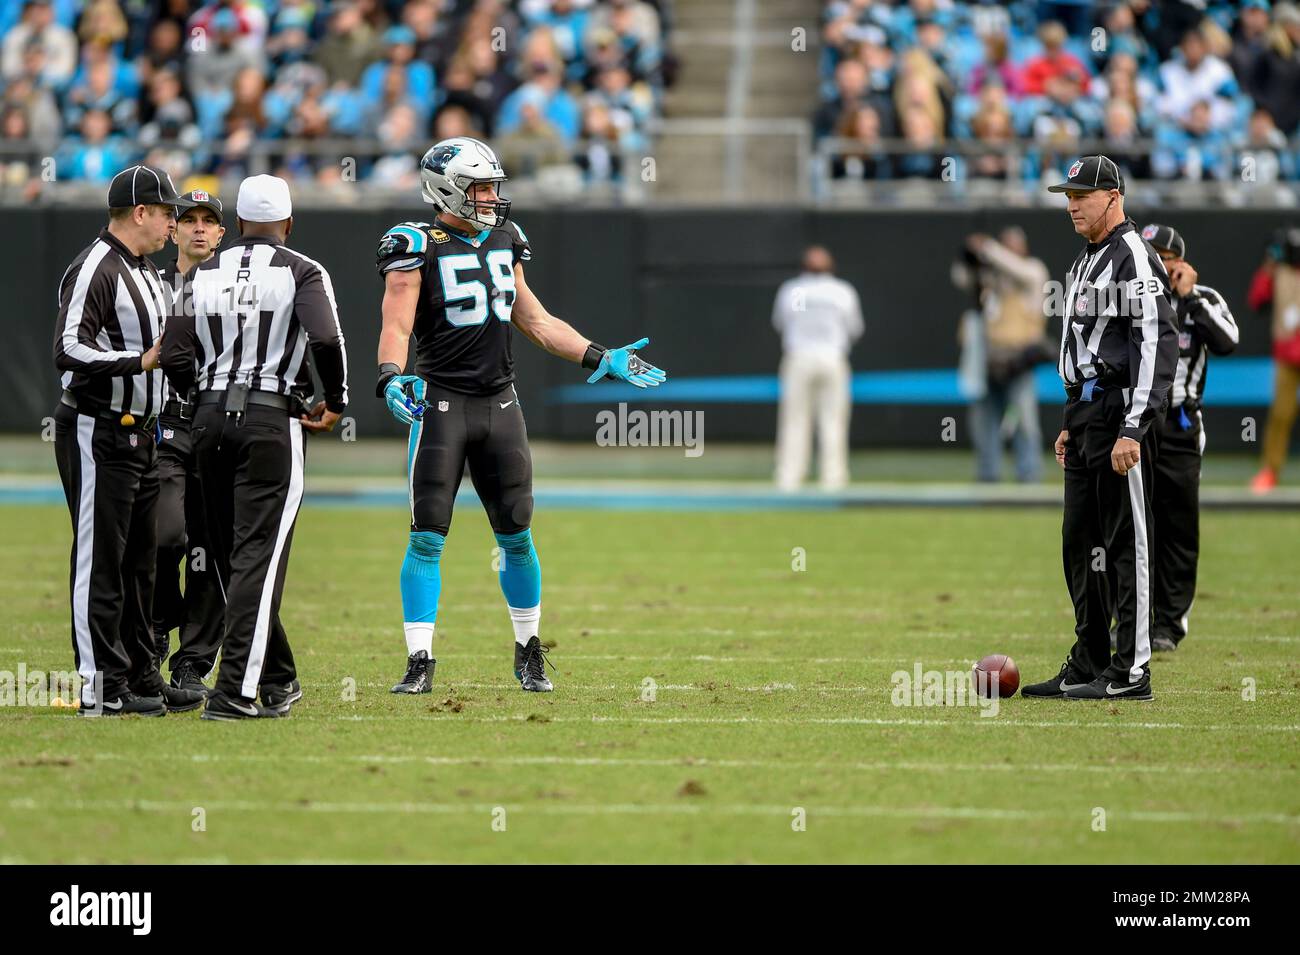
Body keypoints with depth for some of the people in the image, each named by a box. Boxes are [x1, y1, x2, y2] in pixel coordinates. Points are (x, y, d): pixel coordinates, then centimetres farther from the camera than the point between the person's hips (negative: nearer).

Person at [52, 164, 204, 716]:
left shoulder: (146, 273, 17)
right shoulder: (95, 270, -15)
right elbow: (69, 350, -25)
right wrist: (141, 361, -28)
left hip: (140, 436, 10)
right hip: (97, 433, -10)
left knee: (140, 560, 13)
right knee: (100, 558, -7)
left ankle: (141, 677, 20)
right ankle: (100, 688, -6)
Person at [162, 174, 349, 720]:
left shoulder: (202, 276, 8)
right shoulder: (301, 273, -3)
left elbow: (175, 358, 2)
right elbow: (326, 339, -18)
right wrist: (335, 403, -3)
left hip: (210, 419, 4)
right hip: (273, 420, -4)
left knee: (229, 557, 15)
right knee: (258, 557, -5)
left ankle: (278, 680, 25)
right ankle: (234, 691, -14)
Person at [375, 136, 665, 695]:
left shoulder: (503, 241, 12)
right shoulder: (418, 248, -7)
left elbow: (535, 322, 19)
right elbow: (397, 325, -16)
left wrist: (603, 359, 15)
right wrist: (391, 378, -35)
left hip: (499, 403, 5)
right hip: (441, 403, -5)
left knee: (516, 537, 8)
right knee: (427, 538, -5)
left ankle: (529, 656, 21)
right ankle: (419, 663, -1)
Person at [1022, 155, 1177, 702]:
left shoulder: (1134, 257, -12)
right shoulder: (1085, 263, 20)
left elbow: (1157, 345, -19)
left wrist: (1133, 429, -24)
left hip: (1121, 413, -10)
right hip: (1085, 414, 10)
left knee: (1126, 543, -8)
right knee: (1081, 542, 12)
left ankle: (1131, 672, -7)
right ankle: (1088, 668, 18)